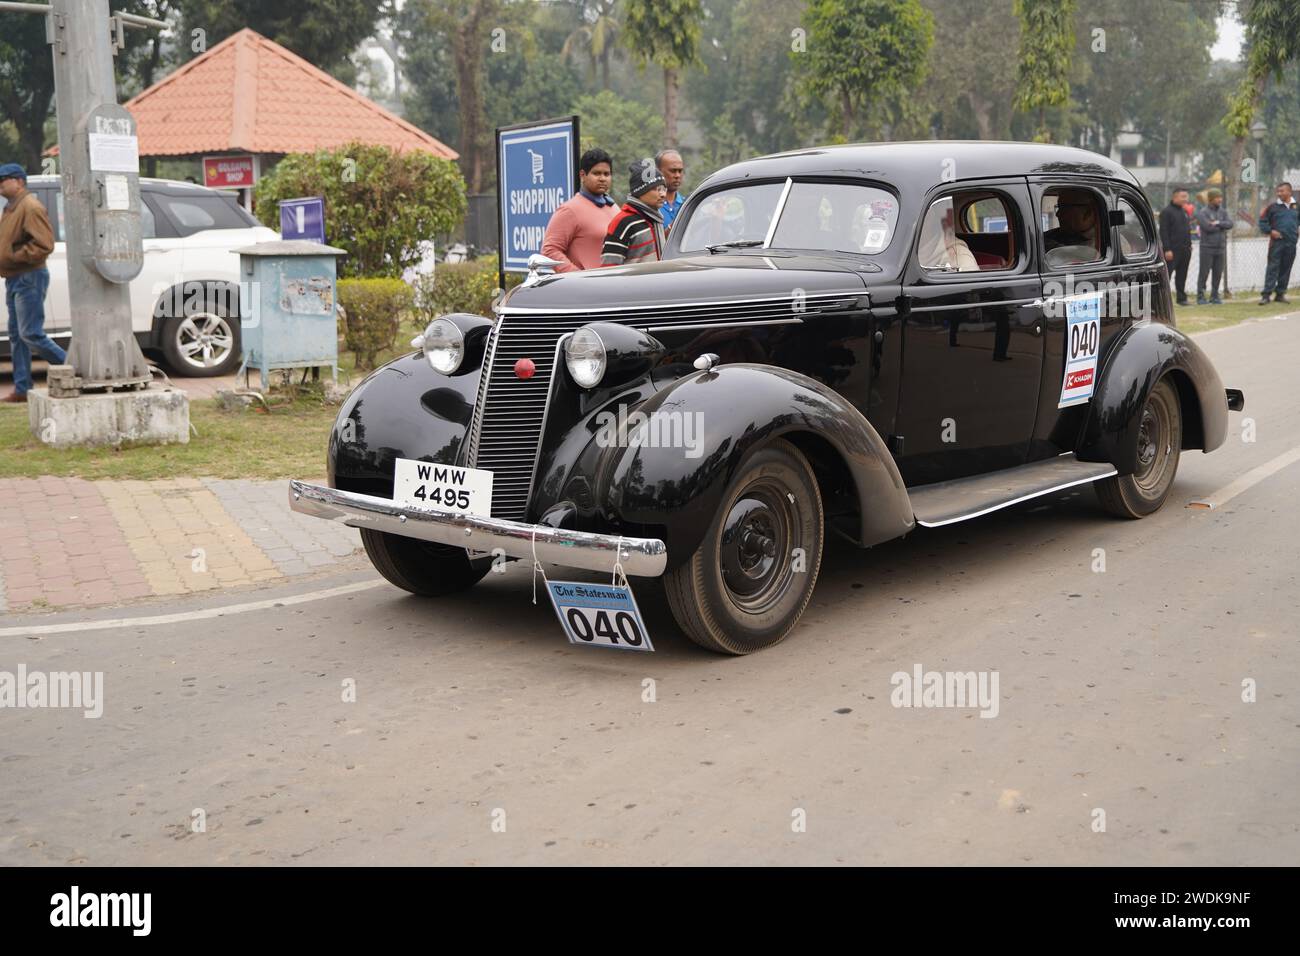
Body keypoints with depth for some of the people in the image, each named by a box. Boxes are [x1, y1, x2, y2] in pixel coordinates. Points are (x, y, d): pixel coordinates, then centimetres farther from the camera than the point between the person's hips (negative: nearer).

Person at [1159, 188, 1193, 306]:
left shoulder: (1184, 211, 17)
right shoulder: (1166, 212, -7)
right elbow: (1163, 232, -13)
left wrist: (1189, 245, 17)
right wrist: (1167, 249, -19)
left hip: (1185, 250, 7)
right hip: (1172, 250, -7)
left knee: (1182, 276, 10)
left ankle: (1182, 298, 15)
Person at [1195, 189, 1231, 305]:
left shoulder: (1223, 211, 13)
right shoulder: (1203, 212, -5)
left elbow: (1230, 223, -2)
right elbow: (1208, 227, -18)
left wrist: (1218, 223, -17)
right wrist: (1223, 227, -5)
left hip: (1221, 248, 5)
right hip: (1207, 248, -5)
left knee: (1218, 274, 6)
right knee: (1204, 273, -3)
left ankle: (1215, 296, 13)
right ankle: (1200, 296, 3)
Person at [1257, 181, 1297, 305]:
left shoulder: (1296, 207, 7)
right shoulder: (1273, 207, 0)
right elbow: (1262, 221, 4)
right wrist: (1270, 231, -8)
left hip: (1291, 243, 3)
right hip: (1277, 242, -3)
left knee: (1286, 269, 7)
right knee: (1272, 268, -7)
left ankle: (1280, 294, 15)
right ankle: (1266, 294, -9)